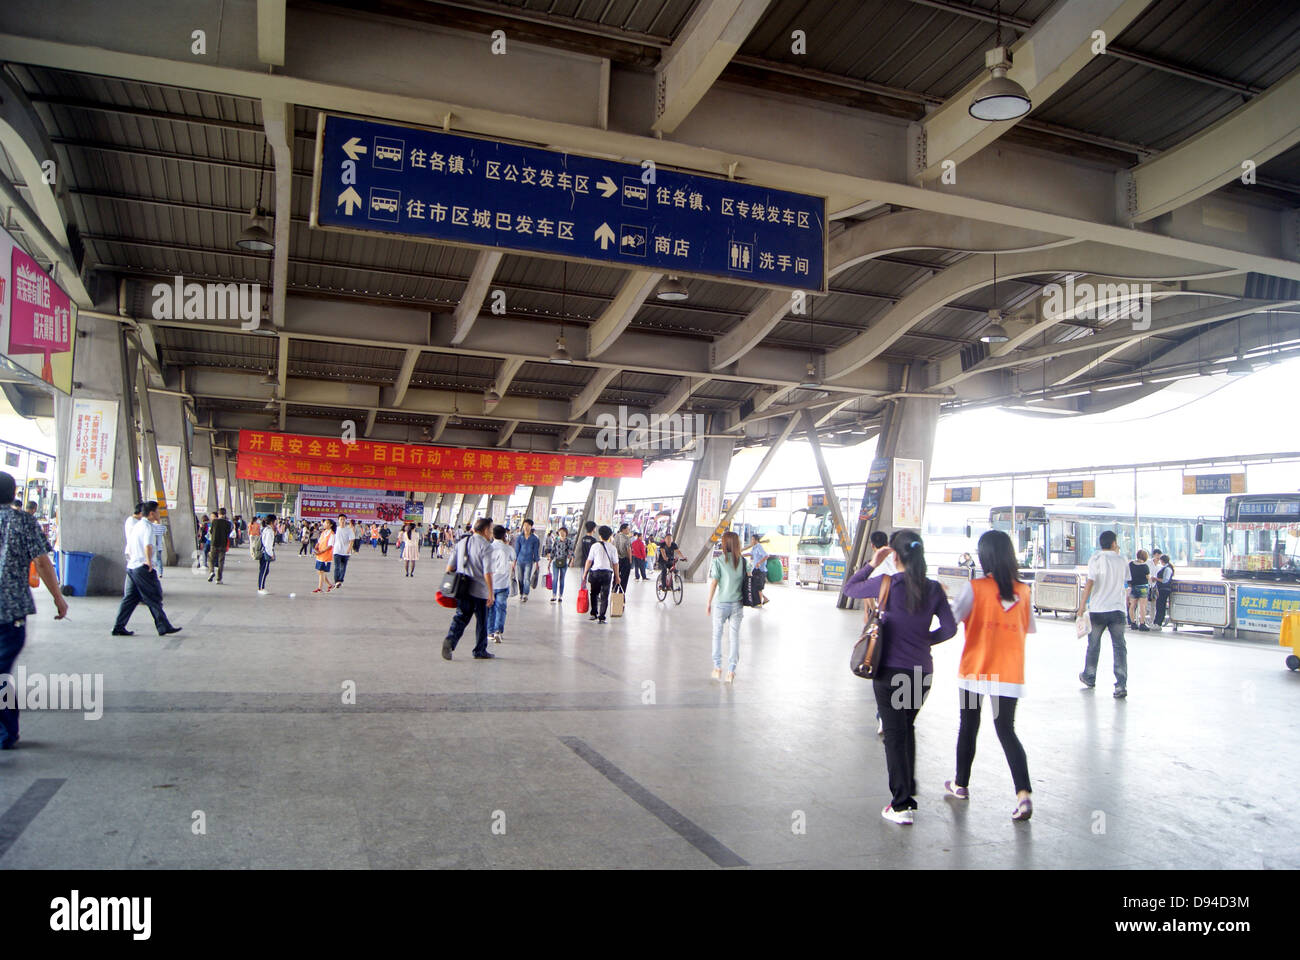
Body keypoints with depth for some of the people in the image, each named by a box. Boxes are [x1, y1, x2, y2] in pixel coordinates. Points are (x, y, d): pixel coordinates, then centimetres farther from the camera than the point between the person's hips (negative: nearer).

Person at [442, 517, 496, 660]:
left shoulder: (461, 543, 9)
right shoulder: (485, 546, -12)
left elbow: (450, 567, 10)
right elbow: (487, 573, -17)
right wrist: (491, 594, -12)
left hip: (462, 589, 5)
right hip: (480, 591, -5)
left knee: (461, 617, 5)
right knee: (482, 622, 9)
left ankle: (450, 640, -20)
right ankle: (480, 651, 18)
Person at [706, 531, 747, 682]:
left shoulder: (719, 561, -8)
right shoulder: (743, 561, 0)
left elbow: (714, 583, -10)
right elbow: (746, 582, 2)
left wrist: (709, 603, -2)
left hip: (722, 603, -2)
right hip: (737, 604, 2)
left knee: (717, 634, 14)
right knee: (735, 635, 8)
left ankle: (717, 667, 16)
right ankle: (731, 670, 8)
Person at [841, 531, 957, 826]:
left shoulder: (887, 584, -11)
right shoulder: (934, 589, -1)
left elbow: (850, 588, 2)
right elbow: (949, 628, 0)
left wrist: (872, 563, 9)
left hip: (890, 670, -4)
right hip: (922, 671, 4)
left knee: (895, 735, 3)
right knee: (907, 729, 22)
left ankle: (902, 805, 3)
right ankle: (908, 791, 31)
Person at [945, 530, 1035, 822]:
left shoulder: (973, 589, -13)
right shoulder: (1023, 591, -1)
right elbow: (1029, 628, 11)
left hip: (974, 670, -2)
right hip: (1009, 674, 3)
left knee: (968, 727, 14)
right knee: (1007, 731, 8)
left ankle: (961, 784, 31)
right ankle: (1023, 795, -8)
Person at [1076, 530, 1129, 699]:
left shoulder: (1096, 558, -6)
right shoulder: (1121, 561, 7)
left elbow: (1090, 583, -16)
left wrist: (1082, 606, -14)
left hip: (1097, 610, -2)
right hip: (1117, 609, 2)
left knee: (1093, 645, 15)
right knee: (1119, 648, 0)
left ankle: (1089, 678, 31)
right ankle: (1121, 685, -12)